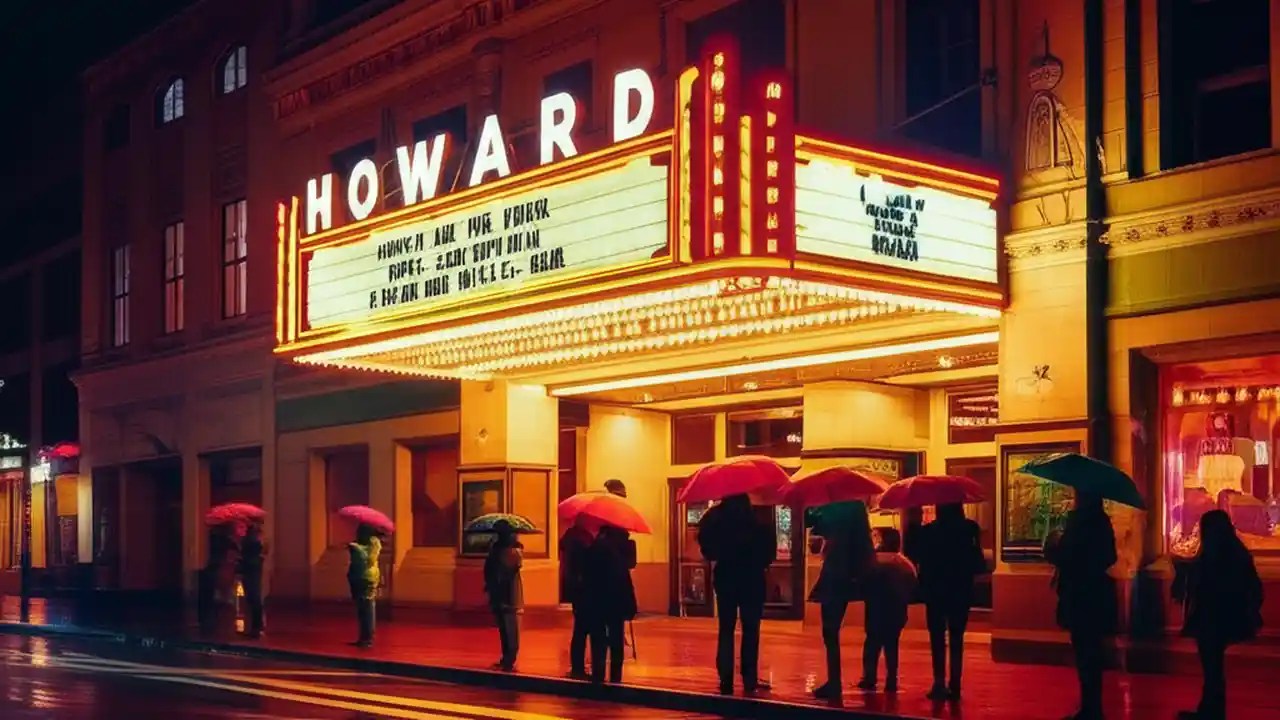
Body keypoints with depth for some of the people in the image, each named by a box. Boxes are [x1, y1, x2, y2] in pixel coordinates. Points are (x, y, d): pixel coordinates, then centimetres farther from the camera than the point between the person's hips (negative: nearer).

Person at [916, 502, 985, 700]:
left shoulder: (927, 531, -6)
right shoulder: (970, 529, -5)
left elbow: (913, 555, -4)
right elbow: (977, 565, -6)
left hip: (935, 592, -1)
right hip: (960, 592, 1)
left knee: (937, 639, 4)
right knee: (956, 639, 10)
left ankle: (940, 683, -7)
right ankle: (954, 685, 6)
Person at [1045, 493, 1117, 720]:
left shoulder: (1079, 520, -17)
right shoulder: (1101, 520, 9)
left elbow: (1064, 556, -19)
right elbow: (1109, 558, 17)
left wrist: (1051, 547, 1)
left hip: (1080, 595, -8)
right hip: (1096, 593, 8)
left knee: (1085, 653, -2)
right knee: (1091, 653, 15)